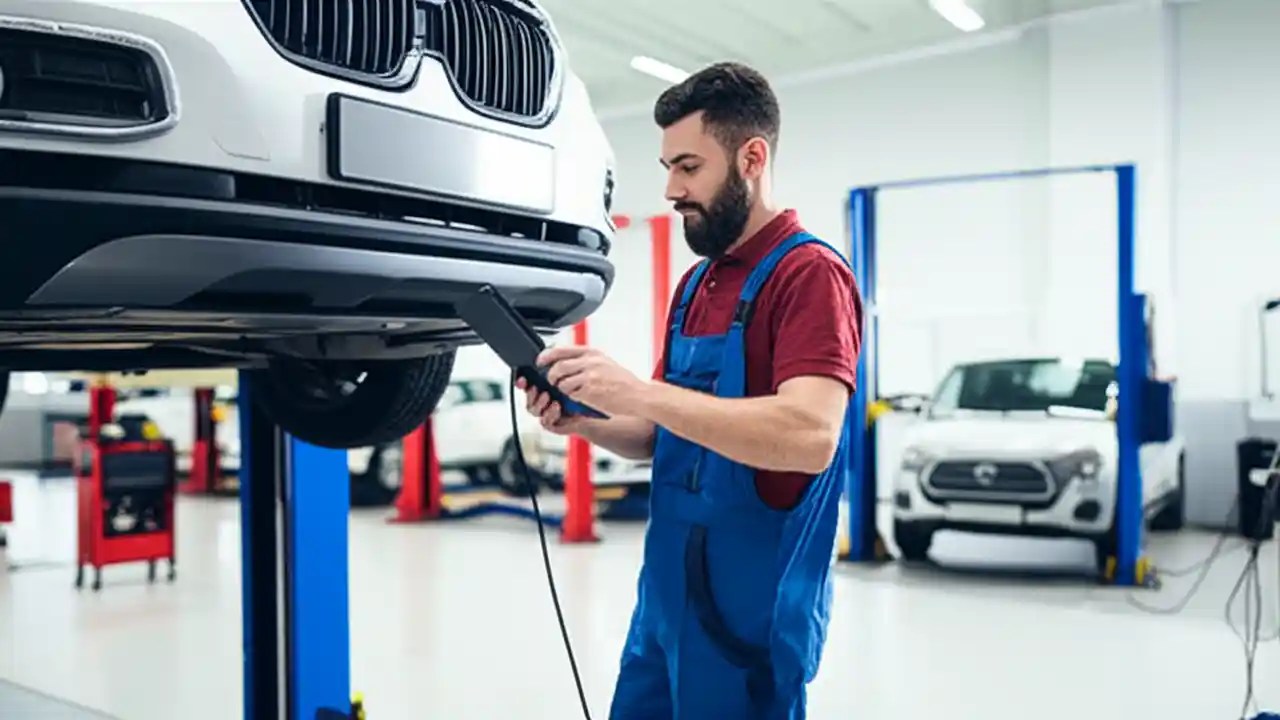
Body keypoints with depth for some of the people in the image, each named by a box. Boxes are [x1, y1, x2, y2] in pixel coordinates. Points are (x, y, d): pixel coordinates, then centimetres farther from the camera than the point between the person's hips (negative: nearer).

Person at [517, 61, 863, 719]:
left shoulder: (809, 273, -14)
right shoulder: (694, 286, 12)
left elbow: (810, 437, -28)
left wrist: (638, 392, -31)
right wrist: (584, 421, -3)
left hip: (750, 613, -8)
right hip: (665, 599, 8)